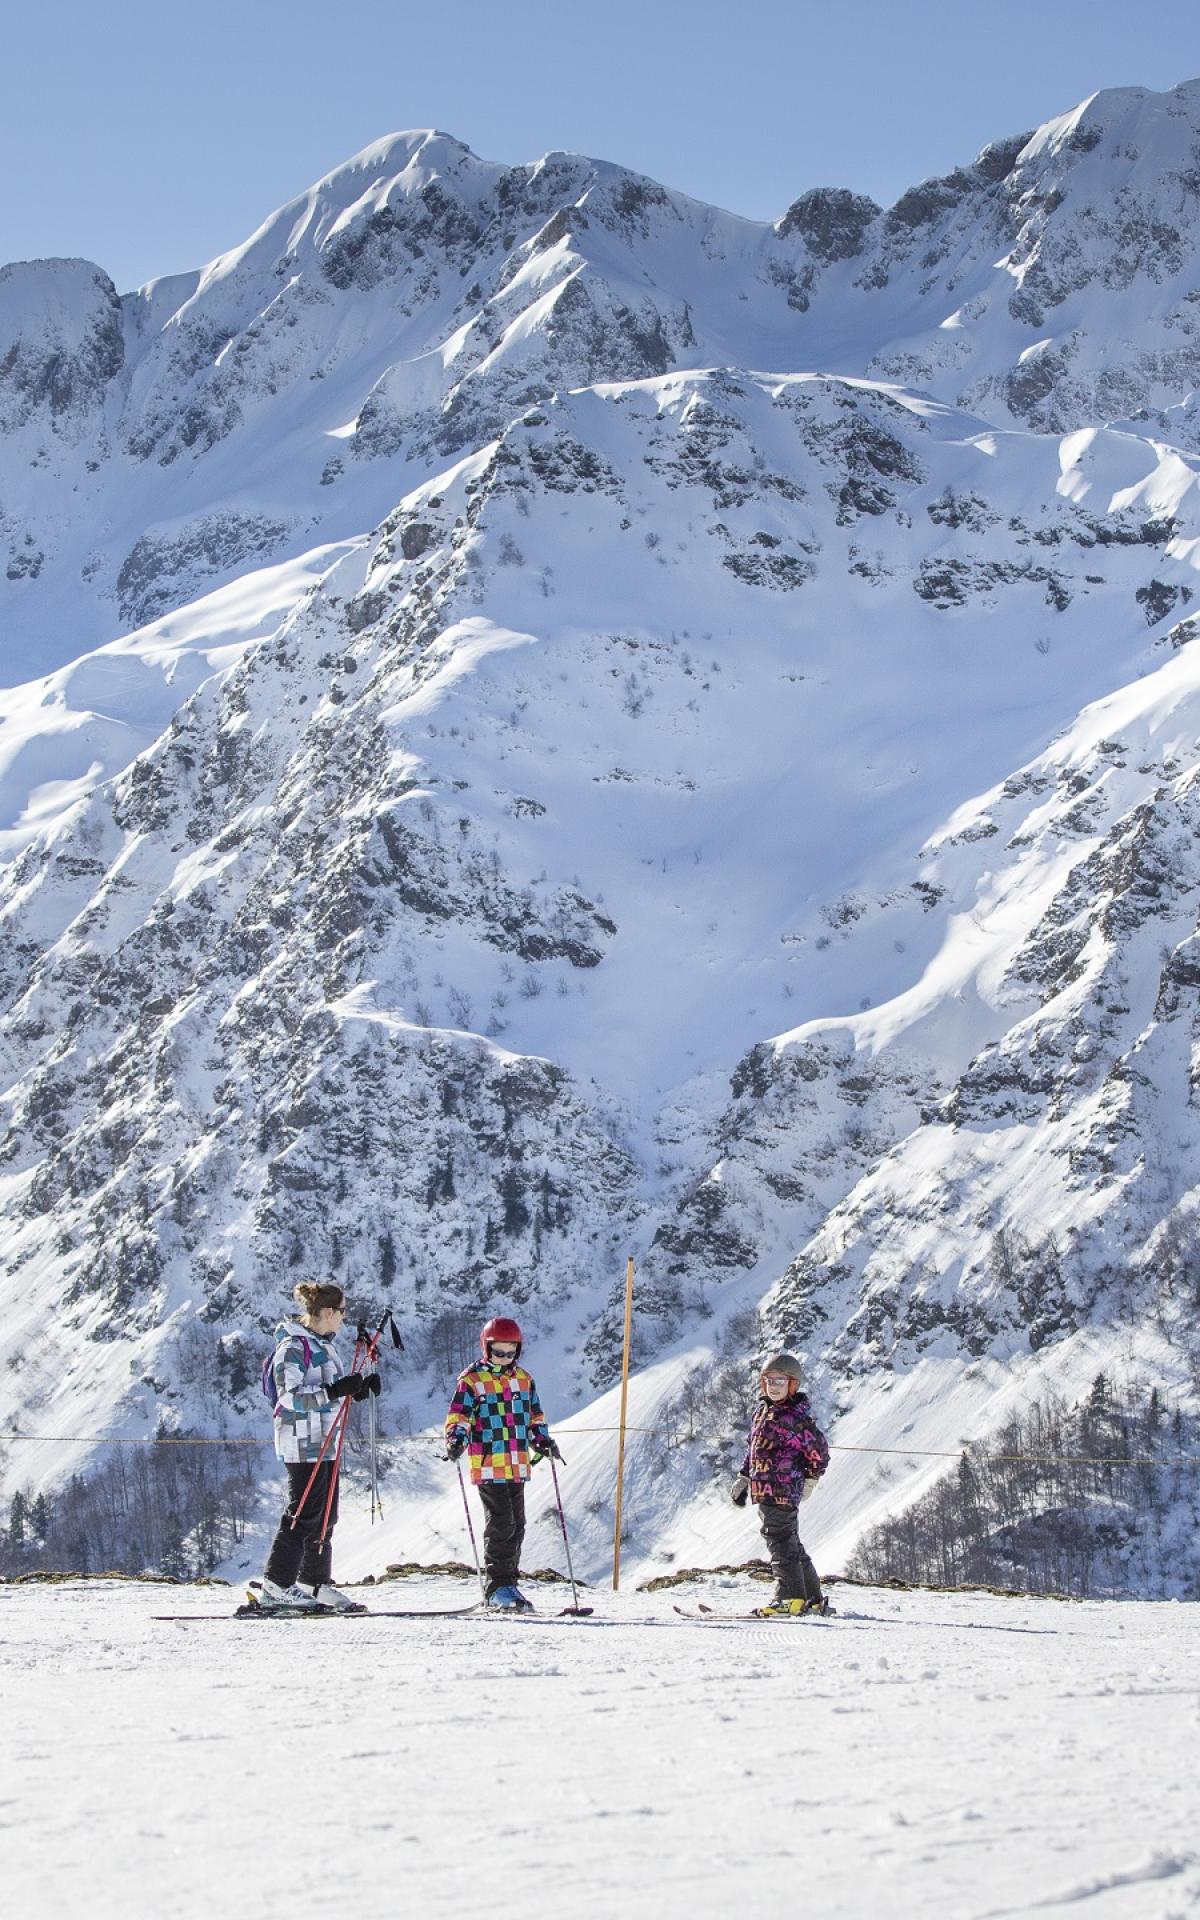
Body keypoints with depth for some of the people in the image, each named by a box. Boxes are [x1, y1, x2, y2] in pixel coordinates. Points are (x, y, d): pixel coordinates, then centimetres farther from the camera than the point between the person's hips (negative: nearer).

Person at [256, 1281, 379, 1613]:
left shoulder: (324, 1345, 15)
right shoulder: (293, 1346, -13)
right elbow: (290, 1397, -21)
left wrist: (360, 1388, 6)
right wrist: (335, 1390, -26)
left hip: (325, 1440, 10)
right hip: (302, 1441, -10)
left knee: (325, 1516, 11)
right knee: (304, 1514, -9)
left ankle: (316, 1584, 19)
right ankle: (276, 1587, -6)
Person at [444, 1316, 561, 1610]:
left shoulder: (523, 1379, 14)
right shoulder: (472, 1381, -2)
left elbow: (534, 1417, 24)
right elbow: (458, 1417, -8)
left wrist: (543, 1441, 10)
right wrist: (456, 1441, -26)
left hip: (518, 1465, 6)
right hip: (488, 1465, -6)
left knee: (516, 1524, 8)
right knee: (501, 1522, -12)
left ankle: (508, 1581, 17)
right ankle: (497, 1585, -6)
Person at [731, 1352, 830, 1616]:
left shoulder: (796, 1417, -13)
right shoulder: (762, 1409, 14)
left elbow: (819, 1448, -9)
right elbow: (752, 1447, 25)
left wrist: (809, 1480, 1)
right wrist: (743, 1478, 22)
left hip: (782, 1490, -9)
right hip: (763, 1491, 9)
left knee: (780, 1541, -10)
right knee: (790, 1543, 13)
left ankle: (792, 1598, -9)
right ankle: (814, 1599, 20)